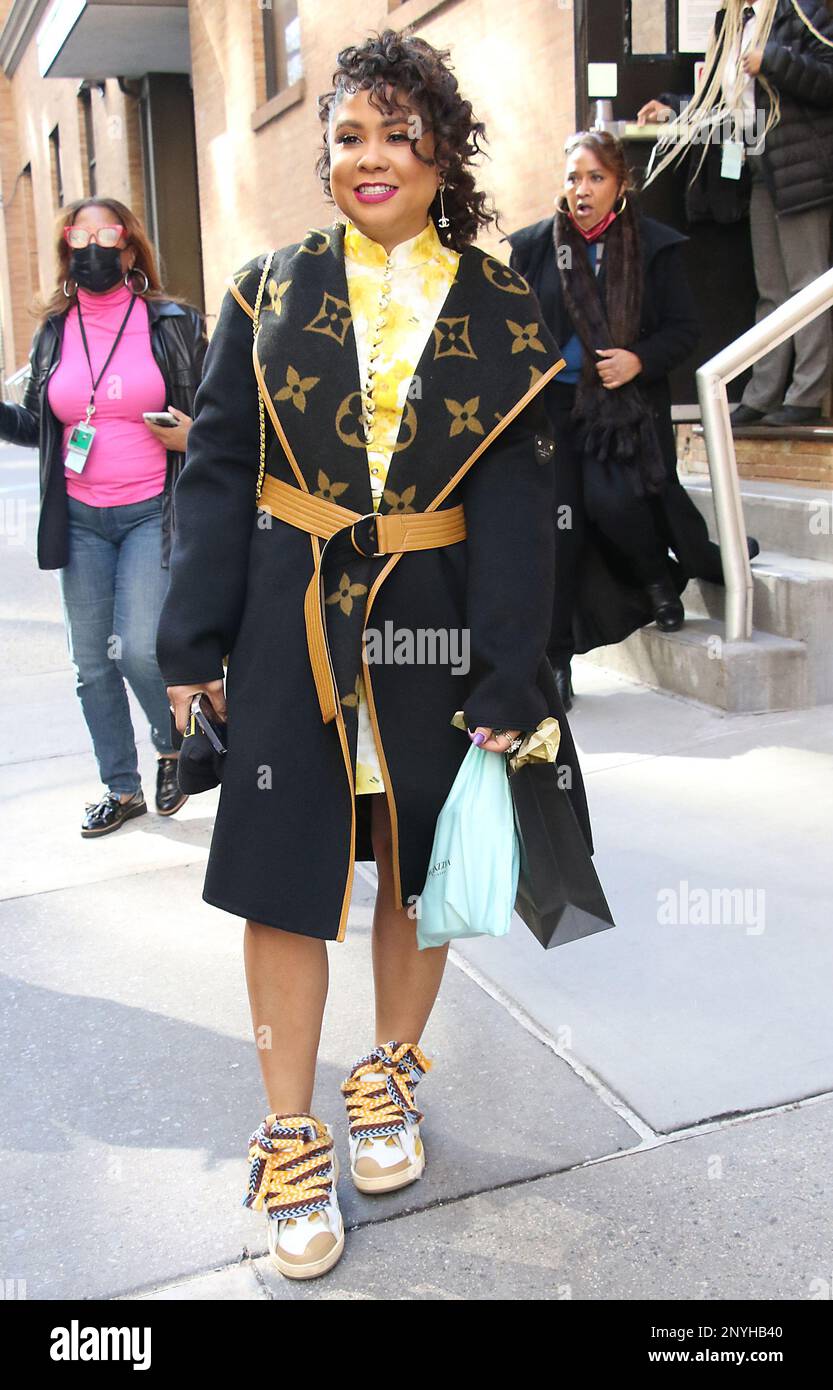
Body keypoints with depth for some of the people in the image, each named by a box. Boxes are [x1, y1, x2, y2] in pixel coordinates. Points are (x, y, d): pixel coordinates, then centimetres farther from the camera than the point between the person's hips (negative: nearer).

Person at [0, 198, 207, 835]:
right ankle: (122, 789, 24)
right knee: (93, 662, 8)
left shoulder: (173, 324, 0)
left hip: (152, 514, -4)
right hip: (80, 519, 4)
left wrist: (191, 438, -14)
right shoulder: (54, 333, 8)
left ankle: (173, 745, 17)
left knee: (137, 647, -15)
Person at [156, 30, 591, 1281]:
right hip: (291, 623, 0)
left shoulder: (499, 312, 1)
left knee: (418, 864, 12)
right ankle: (290, 1140, 18)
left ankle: (387, 1080, 36)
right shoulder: (272, 289, 3)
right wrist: (196, 640, -5)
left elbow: (517, 501, -3)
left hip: (434, 624, 1)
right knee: (287, 870, 2)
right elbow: (217, 466, 1)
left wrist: (510, 677, -10)